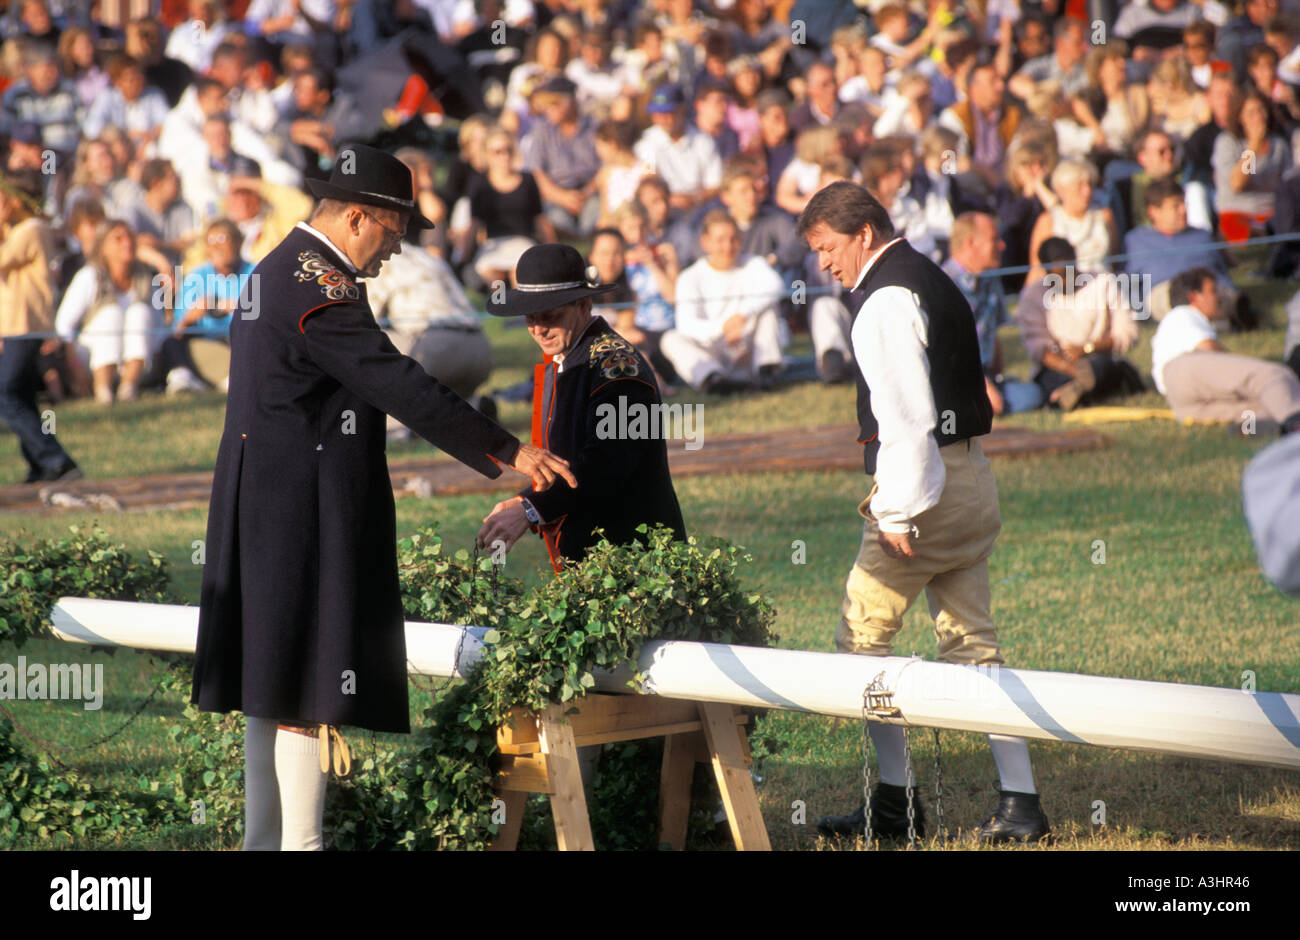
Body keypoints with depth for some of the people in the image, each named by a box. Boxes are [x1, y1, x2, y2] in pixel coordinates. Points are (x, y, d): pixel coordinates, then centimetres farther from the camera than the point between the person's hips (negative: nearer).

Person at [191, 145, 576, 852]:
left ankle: (264, 839, 18)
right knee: (305, 691, -8)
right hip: (306, 517, -11)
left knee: (274, 685, 13)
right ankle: (300, 842, -6)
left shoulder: (275, 271, 17)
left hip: (264, 516, 11)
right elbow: (401, 388, -22)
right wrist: (508, 454, -20)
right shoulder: (322, 287, -17)